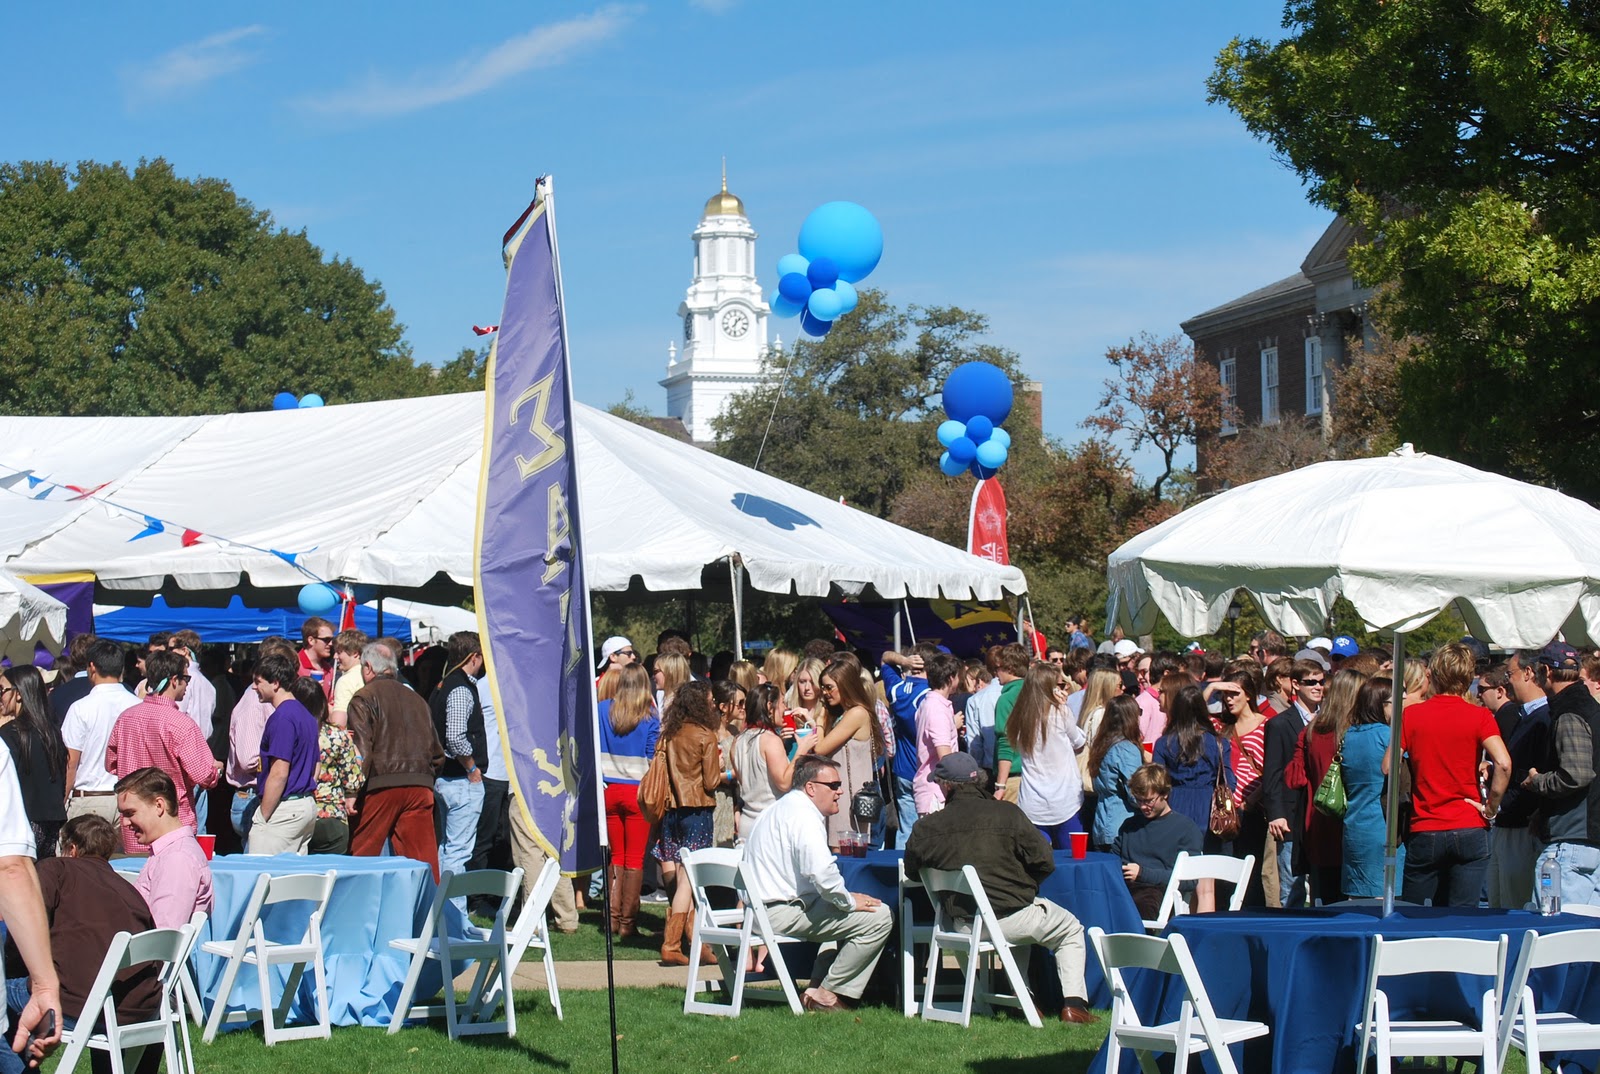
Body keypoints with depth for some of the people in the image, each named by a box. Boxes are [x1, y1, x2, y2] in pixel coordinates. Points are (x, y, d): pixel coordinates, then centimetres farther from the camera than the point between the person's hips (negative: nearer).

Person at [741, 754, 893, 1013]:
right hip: (781, 913, -11)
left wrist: (845, 898, 17)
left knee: (847, 911, 28)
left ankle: (819, 989, 17)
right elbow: (822, 872, -28)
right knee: (879, 917, -13)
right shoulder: (803, 815, -15)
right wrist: (849, 901, -12)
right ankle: (826, 995, -6)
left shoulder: (787, 807, 21)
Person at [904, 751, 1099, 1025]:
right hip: (1009, 915, -4)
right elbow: (1044, 862, -7)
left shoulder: (926, 827, -6)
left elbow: (911, 871, 6)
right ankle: (1073, 1004, 10)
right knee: (1071, 930, 22)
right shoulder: (1008, 814, -9)